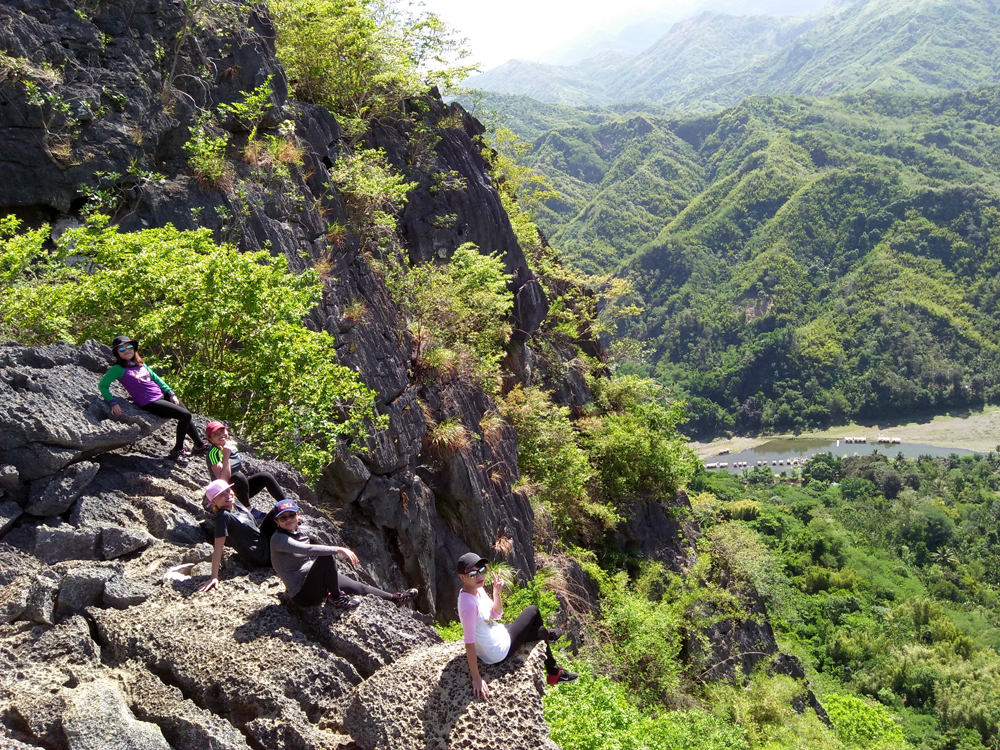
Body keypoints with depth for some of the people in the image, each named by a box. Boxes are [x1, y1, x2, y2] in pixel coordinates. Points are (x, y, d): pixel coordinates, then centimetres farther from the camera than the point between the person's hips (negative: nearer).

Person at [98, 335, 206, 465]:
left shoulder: (140, 364, 11)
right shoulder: (118, 369, -8)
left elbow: (155, 378, 18)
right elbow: (102, 385, -9)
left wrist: (171, 393, 10)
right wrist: (113, 403, -20)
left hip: (162, 395, 7)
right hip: (149, 403, -7)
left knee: (186, 417, 8)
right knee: (185, 416, -14)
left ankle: (200, 445, 28)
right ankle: (178, 450, 1)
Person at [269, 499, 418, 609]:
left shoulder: (297, 533, 10)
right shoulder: (278, 539, -17)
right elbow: (306, 549, -32)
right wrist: (338, 550, -33)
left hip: (315, 582, 9)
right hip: (303, 594, -9)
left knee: (360, 588, 8)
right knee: (326, 558, -30)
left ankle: (396, 598, 23)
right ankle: (336, 598, -14)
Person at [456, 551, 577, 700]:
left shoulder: (478, 589, -7)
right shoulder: (469, 604, -35)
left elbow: (496, 615, 5)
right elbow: (469, 643, -32)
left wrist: (496, 593, -13)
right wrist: (476, 678, -29)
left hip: (497, 635, 9)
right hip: (499, 654, -9)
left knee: (542, 632, 24)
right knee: (533, 611, 7)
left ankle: (554, 673, 50)